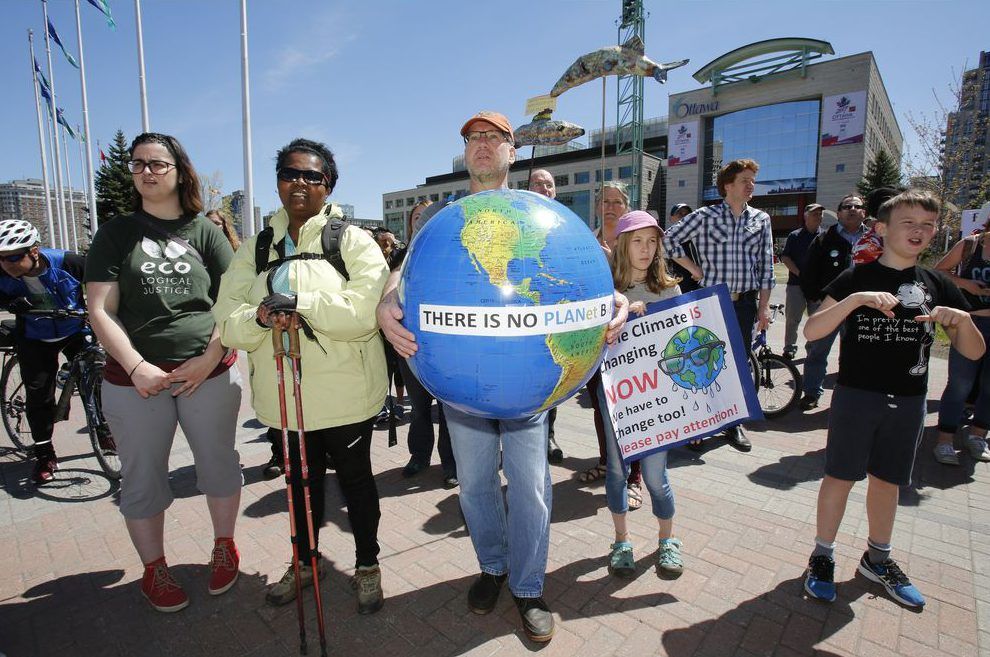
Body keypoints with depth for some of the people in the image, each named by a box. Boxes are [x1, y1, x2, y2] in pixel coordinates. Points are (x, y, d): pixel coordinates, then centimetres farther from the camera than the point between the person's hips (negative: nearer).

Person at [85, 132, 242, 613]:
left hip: (211, 373, 0)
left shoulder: (205, 231, 6)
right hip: (136, 379, 1)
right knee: (142, 478, 9)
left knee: (219, 465, 10)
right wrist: (138, 367, -12)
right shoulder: (116, 233, 7)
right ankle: (153, 570, 28)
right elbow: (101, 311, 1)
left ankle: (224, 547, 31)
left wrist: (209, 359, -10)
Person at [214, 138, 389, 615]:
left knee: (355, 479, 13)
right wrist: (259, 317, -21)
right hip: (285, 395, 4)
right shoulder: (257, 249, 8)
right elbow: (227, 321, 1)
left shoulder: (353, 241, -5)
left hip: (345, 393, -4)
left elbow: (365, 310, -21)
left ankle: (367, 565, 36)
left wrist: (298, 301, -26)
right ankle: (306, 559, 46)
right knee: (301, 480, 22)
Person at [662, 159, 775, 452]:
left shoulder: (761, 219, 10)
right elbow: (670, 238, -2)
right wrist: (695, 269, -3)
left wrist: (763, 306, 3)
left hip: (745, 301, 3)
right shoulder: (705, 216, -1)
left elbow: (766, 265, 8)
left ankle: (734, 423, 23)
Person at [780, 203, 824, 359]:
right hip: (796, 283, -2)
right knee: (792, 317, -1)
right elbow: (785, 257, -1)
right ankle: (790, 348, 9)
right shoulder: (795, 236, 5)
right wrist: (799, 273, -13)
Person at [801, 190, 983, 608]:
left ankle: (877, 559, 34)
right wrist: (855, 300, -28)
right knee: (841, 477, 3)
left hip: (908, 402, 5)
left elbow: (974, 353, 7)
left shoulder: (938, 286, 7)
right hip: (856, 396, -4)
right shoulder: (858, 278, -6)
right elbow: (811, 331, -17)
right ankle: (823, 556, 20)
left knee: (887, 480, 16)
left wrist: (962, 319, -12)